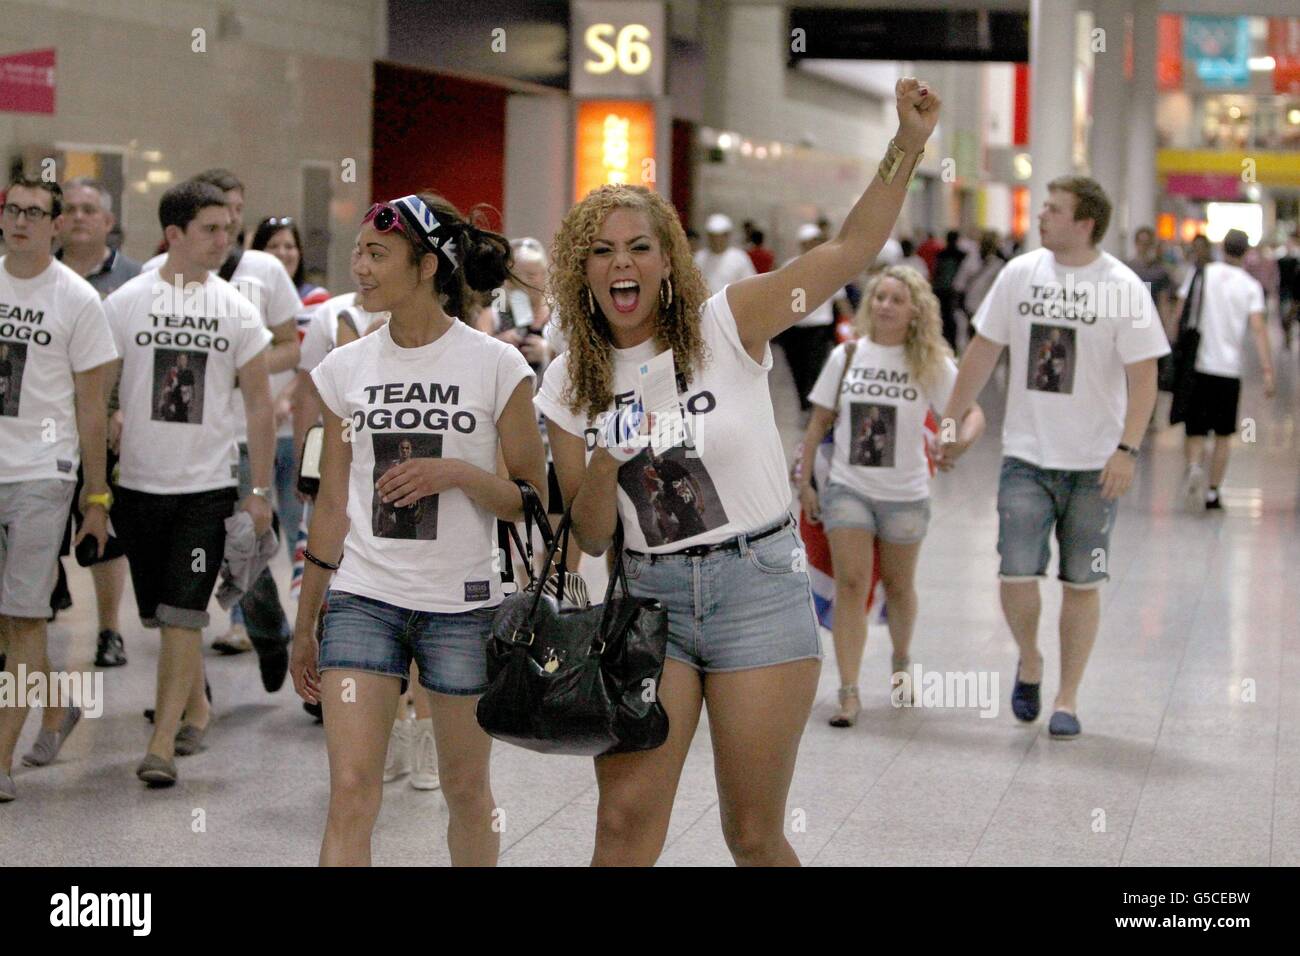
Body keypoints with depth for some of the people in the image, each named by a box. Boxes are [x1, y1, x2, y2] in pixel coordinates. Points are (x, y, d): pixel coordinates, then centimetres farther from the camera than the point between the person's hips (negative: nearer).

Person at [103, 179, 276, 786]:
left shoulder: (237, 312, 1)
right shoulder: (125, 303, 0)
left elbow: (259, 407, 6)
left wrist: (260, 490, 2)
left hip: (207, 485, -1)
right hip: (139, 483, 1)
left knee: (182, 617, -9)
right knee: (159, 615, 10)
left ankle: (163, 743, -9)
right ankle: (196, 707, 32)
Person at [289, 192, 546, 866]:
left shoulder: (497, 366, -4)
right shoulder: (344, 369, 5)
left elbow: (533, 501, -1)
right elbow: (332, 507, 11)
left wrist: (456, 472, -19)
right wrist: (304, 627, 13)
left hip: (463, 606, -1)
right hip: (362, 600, 2)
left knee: (466, 790, 10)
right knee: (351, 792, -9)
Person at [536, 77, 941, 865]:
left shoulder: (727, 325, -5)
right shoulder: (569, 385, 5)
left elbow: (851, 249, -12)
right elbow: (591, 537, 4)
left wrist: (908, 146, -22)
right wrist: (606, 464, -16)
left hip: (757, 588, -2)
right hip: (648, 598, 3)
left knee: (755, 837, 3)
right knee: (626, 820, -5)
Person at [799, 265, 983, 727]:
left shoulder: (931, 363, -3)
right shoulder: (846, 356, 1)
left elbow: (973, 412, -4)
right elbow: (819, 421, 7)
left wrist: (959, 441, -27)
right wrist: (804, 481, 4)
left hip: (906, 494, 0)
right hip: (847, 488, 0)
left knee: (898, 586, 14)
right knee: (851, 585, -11)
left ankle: (901, 662, 42)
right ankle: (849, 692, -11)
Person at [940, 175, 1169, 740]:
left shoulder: (1122, 288, -7)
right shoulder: (1020, 274, 3)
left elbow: (1143, 376, -8)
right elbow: (983, 352, 11)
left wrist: (1127, 449, -18)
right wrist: (951, 423, 11)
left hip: (1094, 463, -2)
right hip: (1026, 454, 2)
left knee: (1082, 582, 4)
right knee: (1017, 575, -7)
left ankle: (1067, 699, 17)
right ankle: (1029, 661, 22)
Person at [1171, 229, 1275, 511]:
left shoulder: (1200, 274, 4)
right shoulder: (1251, 286, 0)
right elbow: (1258, 329, -10)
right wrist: (1267, 371, -12)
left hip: (1195, 364, 1)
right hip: (1228, 369, -1)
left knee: (1194, 431, 6)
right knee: (1224, 435, 14)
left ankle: (1194, 467, -23)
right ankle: (1212, 493, 13)